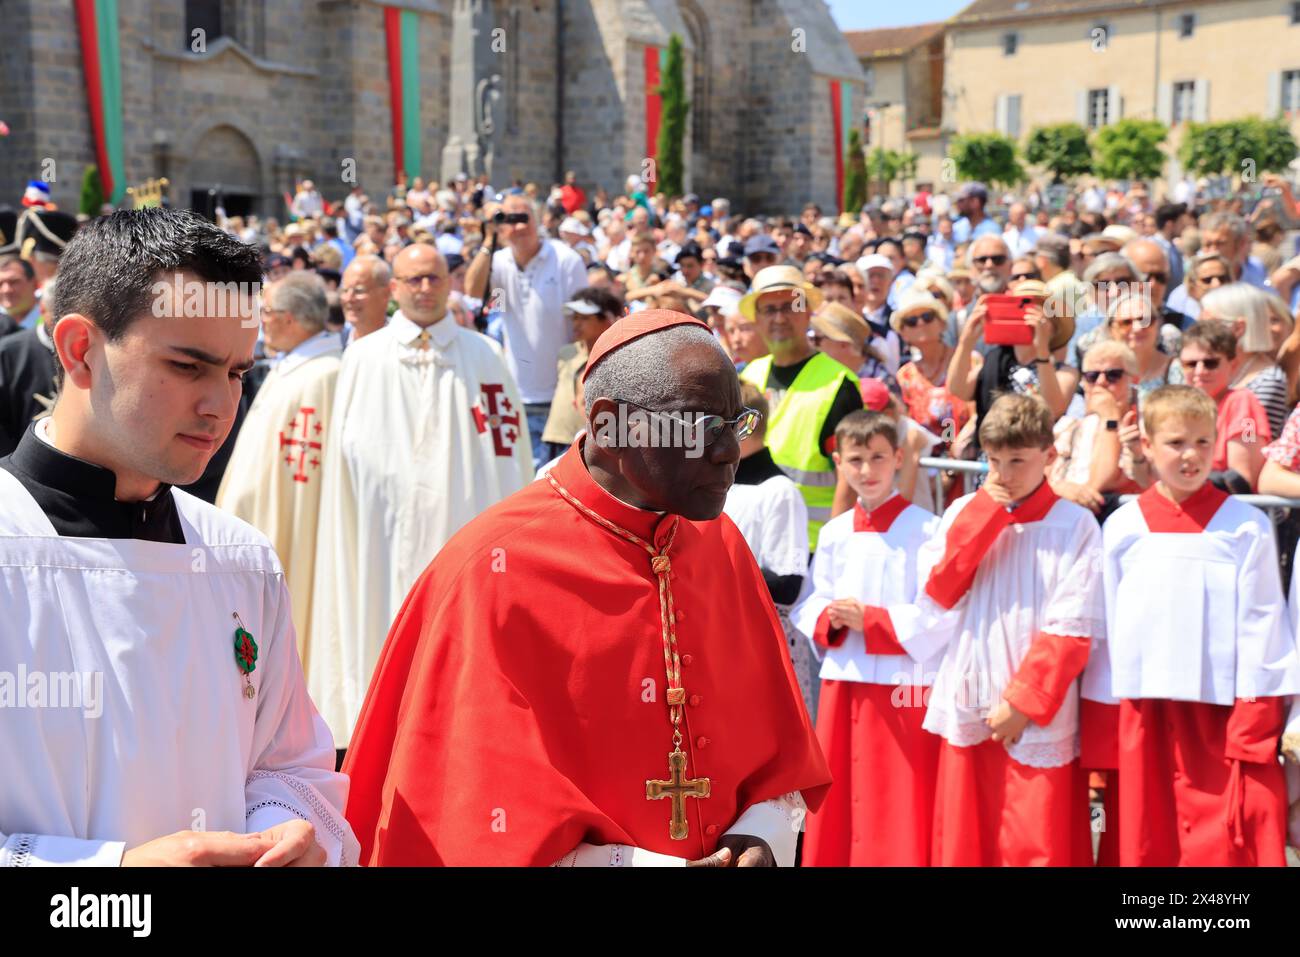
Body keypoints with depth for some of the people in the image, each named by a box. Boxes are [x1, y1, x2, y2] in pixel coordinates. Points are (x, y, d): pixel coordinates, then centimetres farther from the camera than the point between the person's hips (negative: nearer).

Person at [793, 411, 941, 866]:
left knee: (897, 814, 0)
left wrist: (871, 621, -18)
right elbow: (807, 606, 12)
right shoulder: (833, 533, 9)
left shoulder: (925, 529, -9)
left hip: (904, 687, -5)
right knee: (837, 807, 11)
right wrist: (830, 619, -9)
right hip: (843, 684, 5)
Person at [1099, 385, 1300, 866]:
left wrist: (1254, 726, -9)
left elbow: (1261, 626, -3)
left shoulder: (1246, 527, -2)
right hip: (1145, 713, 2)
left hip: (1224, 710, -2)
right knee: (1147, 843, 9)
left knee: (1228, 847, -2)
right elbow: (1107, 626, 7)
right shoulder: (1124, 528, 4)